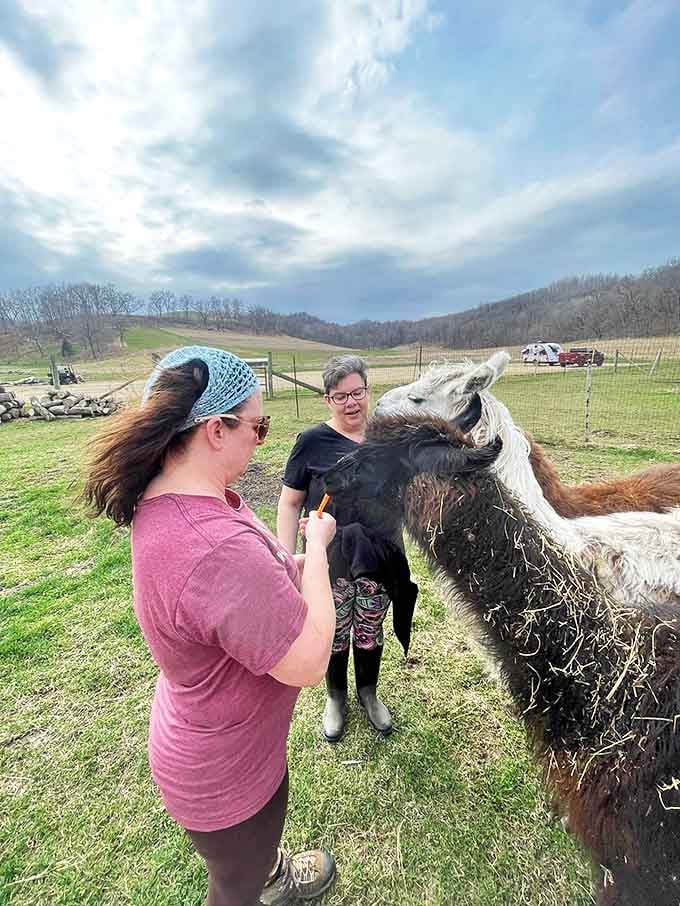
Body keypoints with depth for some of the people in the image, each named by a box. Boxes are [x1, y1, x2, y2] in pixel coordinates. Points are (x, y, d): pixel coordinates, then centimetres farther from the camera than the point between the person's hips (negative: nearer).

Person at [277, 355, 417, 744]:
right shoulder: (312, 441, -11)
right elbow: (290, 504, -8)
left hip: (379, 559, 3)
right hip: (330, 563, -2)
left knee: (370, 632, 22)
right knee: (334, 634, 17)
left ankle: (368, 692, 49)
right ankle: (336, 697, 45)